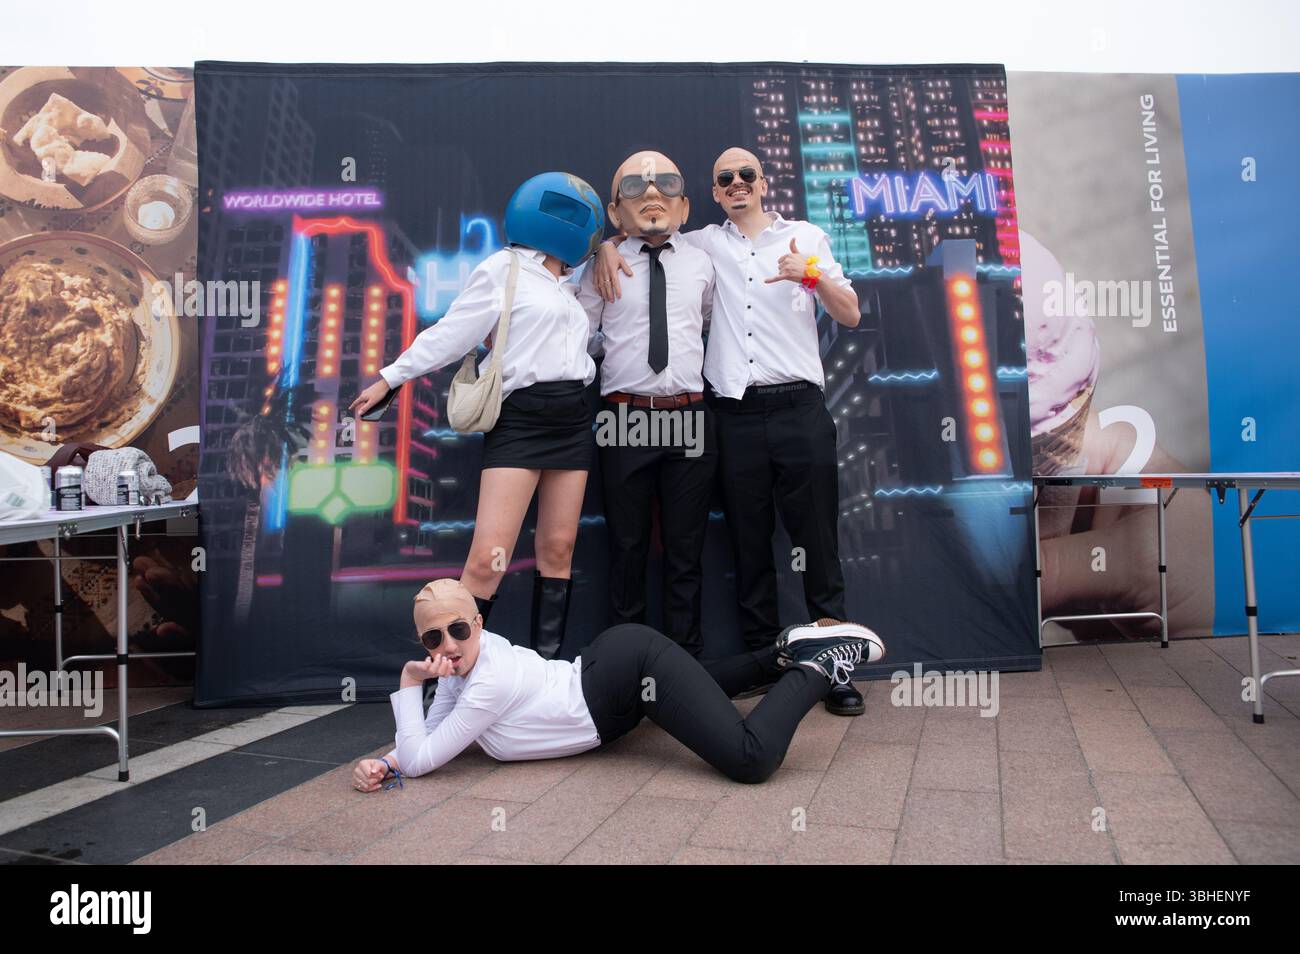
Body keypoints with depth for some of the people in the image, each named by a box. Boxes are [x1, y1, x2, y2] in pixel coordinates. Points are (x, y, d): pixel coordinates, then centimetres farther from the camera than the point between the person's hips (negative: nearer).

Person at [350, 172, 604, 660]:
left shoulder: (568, 285, 20)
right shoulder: (503, 269, -1)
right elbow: (450, 334, -1)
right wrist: (389, 378, -1)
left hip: (572, 419, 7)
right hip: (518, 419, -7)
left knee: (558, 550, 5)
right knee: (489, 557, -14)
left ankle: (547, 661, 13)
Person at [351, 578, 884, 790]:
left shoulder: (491, 682, -25)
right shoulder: (462, 660, -1)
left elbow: (421, 761, -22)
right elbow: (425, 740, 5)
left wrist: (408, 687, -19)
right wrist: (382, 764, -12)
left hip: (633, 667, -10)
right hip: (613, 663, 10)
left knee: (751, 760, -23)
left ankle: (822, 665, -1)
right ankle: (789, 650, 36)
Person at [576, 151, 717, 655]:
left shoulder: (700, 263, 10)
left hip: (689, 418, 2)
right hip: (625, 417, -1)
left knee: (686, 548, 8)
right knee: (627, 547, 7)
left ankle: (686, 660, 20)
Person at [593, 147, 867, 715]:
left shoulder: (806, 237, 14)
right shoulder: (703, 244, 16)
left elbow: (851, 316, 8)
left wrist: (813, 275, -10)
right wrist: (608, 246, 2)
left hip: (798, 405, -1)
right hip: (735, 413, 2)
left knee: (817, 540, -2)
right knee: (749, 546, 5)